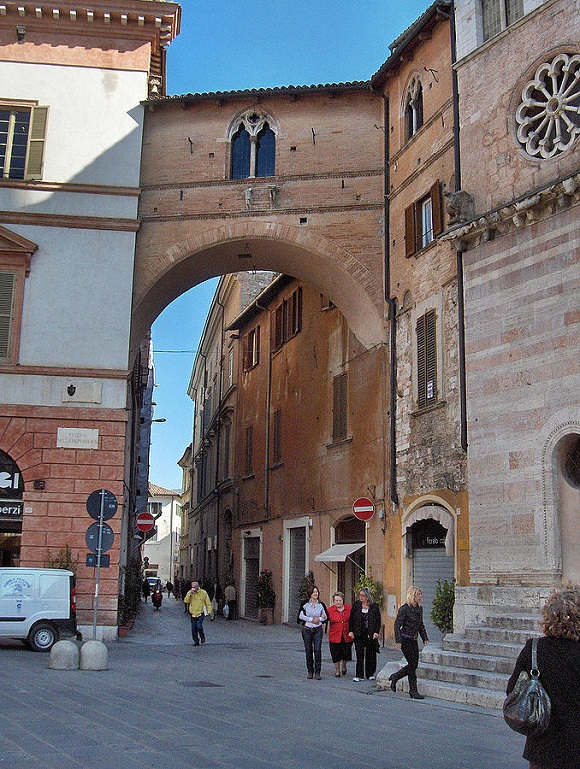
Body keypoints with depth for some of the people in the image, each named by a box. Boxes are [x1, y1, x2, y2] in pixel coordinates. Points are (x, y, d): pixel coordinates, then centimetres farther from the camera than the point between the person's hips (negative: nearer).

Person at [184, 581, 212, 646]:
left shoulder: (203, 593, -2)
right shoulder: (190, 593, 3)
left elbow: (208, 603, 4)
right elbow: (186, 601, -7)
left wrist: (209, 611, -1)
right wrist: (190, 594, -17)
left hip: (200, 613, -3)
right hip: (193, 613, 3)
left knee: (199, 626, -15)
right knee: (193, 628, 5)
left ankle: (202, 637, 12)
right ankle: (196, 641, 18)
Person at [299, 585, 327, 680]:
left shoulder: (320, 605, 5)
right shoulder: (305, 604, -2)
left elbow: (325, 616, 12)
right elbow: (301, 616, -8)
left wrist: (319, 619, -7)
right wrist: (312, 619, -15)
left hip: (318, 630, 1)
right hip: (307, 629, -1)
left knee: (318, 650, -8)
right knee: (308, 651, 3)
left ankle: (317, 673, -3)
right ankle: (310, 672, 15)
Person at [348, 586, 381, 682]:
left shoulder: (374, 606, 0)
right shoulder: (356, 605, 3)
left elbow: (378, 620, 2)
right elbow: (351, 619, 6)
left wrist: (376, 632, -7)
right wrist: (350, 631, -2)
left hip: (371, 634, 0)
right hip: (359, 634, 0)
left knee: (370, 654, 7)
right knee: (359, 654, -3)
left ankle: (370, 674, 21)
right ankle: (359, 675, 0)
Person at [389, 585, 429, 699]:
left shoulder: (419, 608, 9)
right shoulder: (404, 609, -14)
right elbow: (397, 625, -14)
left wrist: (425, 638, 12)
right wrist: (398, 640, -19)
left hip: (414, 640, 8)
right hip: (405, 640, -8)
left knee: (414, 665, 7)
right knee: (412, 665, -7)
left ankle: (394, 677, 26)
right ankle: (413, 691, 2)